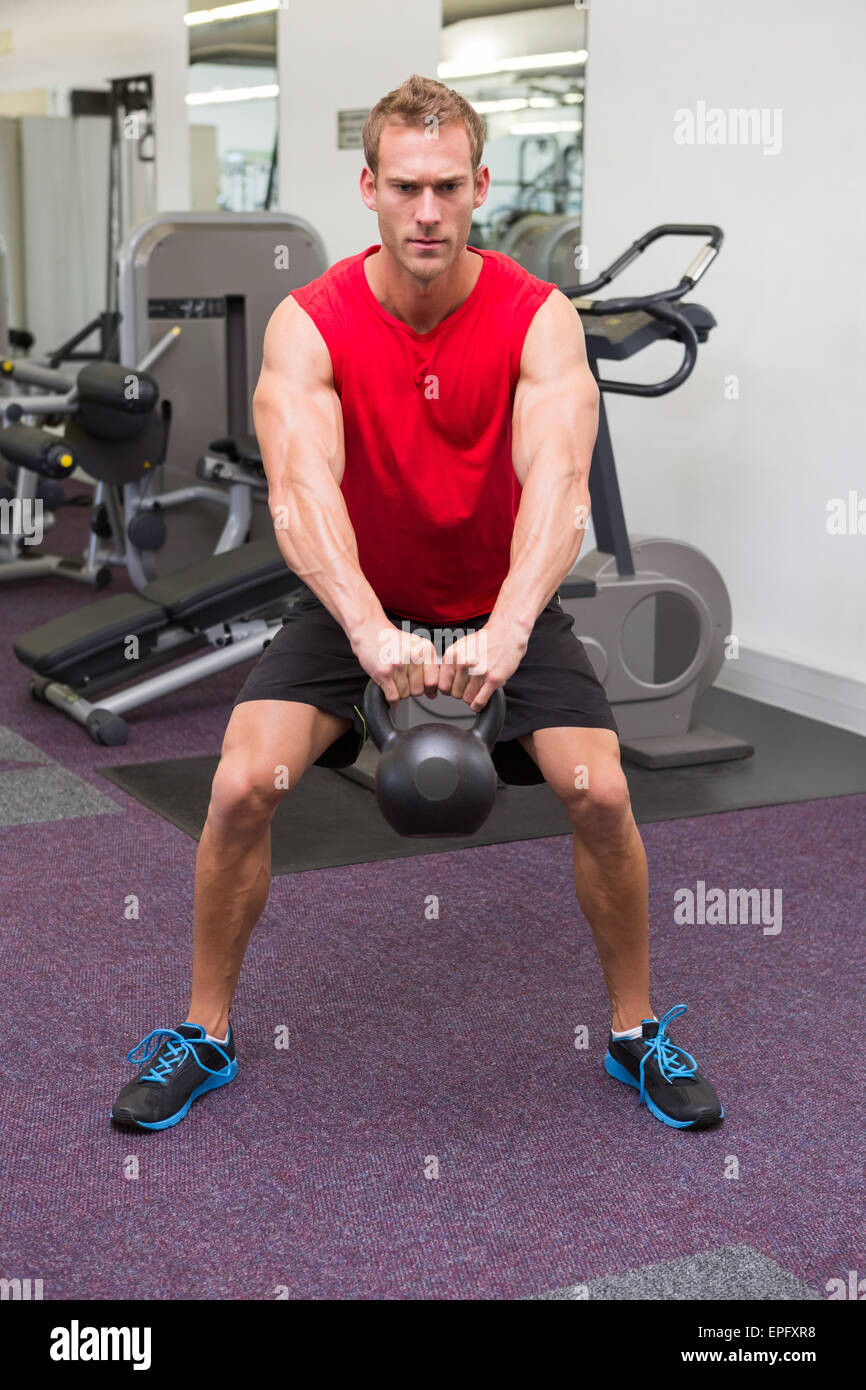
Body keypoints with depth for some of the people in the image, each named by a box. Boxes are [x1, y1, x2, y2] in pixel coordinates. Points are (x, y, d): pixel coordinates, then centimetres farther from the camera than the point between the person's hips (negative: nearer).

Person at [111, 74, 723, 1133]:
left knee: (600, 793, -17)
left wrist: (507, 629, -54)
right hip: (357, 603, 0)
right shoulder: (309, 324, -19)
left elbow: (557, 480, -35)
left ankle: (637, 1033, 8)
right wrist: (369, 629, -54)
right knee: (242, 786, -17)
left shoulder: (540, 319, -19)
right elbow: (300, 487, -35)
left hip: (504, 606, 0)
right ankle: (205, 1032, 6)